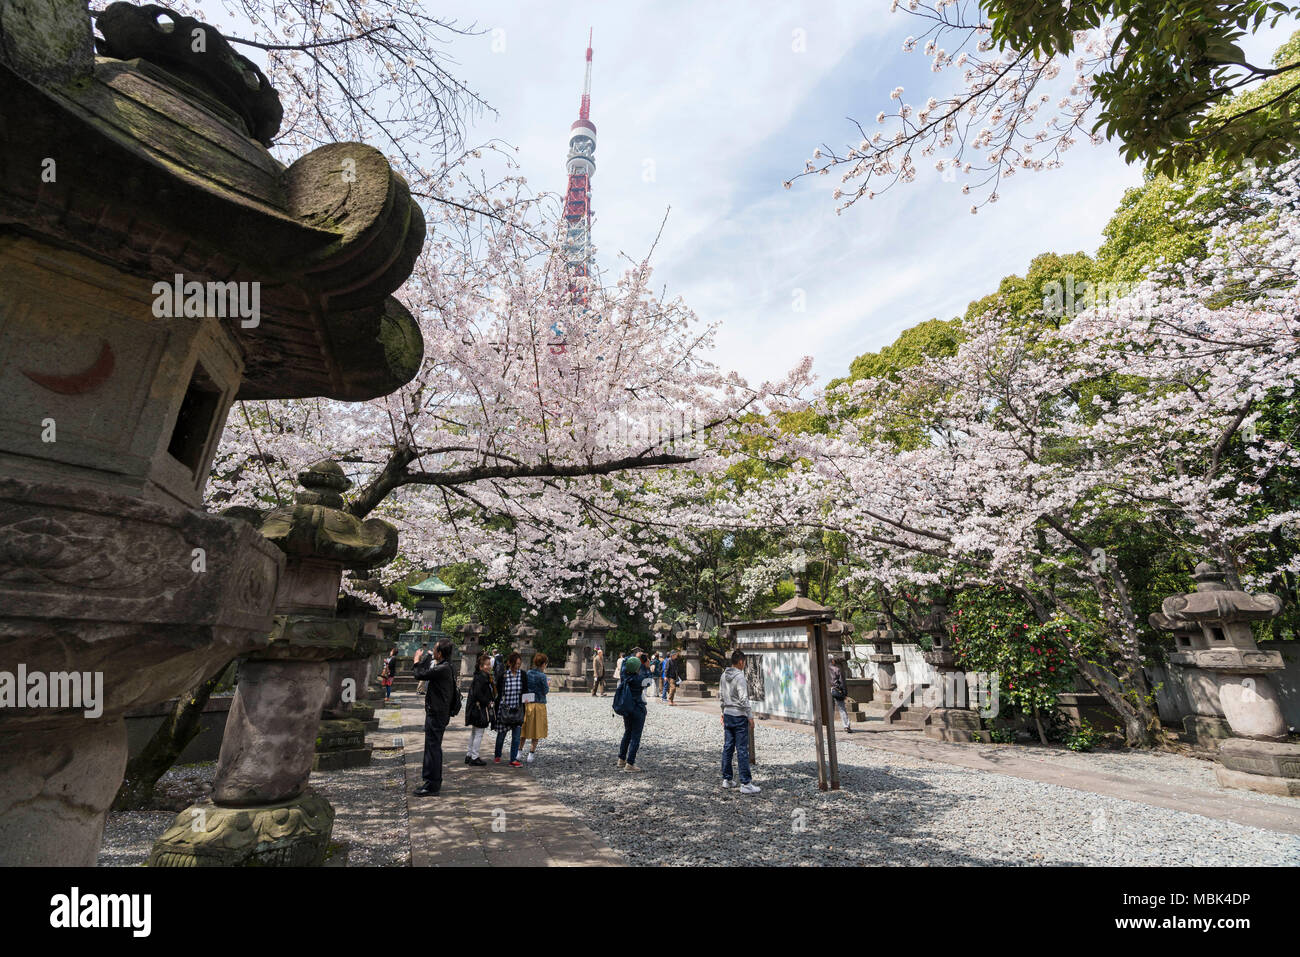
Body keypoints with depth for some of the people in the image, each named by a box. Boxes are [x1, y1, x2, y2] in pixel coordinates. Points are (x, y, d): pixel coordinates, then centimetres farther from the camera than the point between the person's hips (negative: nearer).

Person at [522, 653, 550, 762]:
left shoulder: (527, 673, 1)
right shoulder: (542, 676, -15)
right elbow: (545, 691, -10)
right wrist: (548, 685, 8)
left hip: (527, 703, 5)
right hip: (539, 704, -5)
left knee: (524, 728, 16)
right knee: (537, 729, 7)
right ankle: (531, 753, 11)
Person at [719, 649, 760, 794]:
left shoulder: (724, 675, 6)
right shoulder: (739, 678, -18)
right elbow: (743, 700, -20)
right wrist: (750, 717, -12)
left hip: (727, 715, 8)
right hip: (739, 717, -7)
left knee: (727, 748, 13)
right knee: (742, 750, -3)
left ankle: (726, 779, 21)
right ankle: (746, 783, 1)